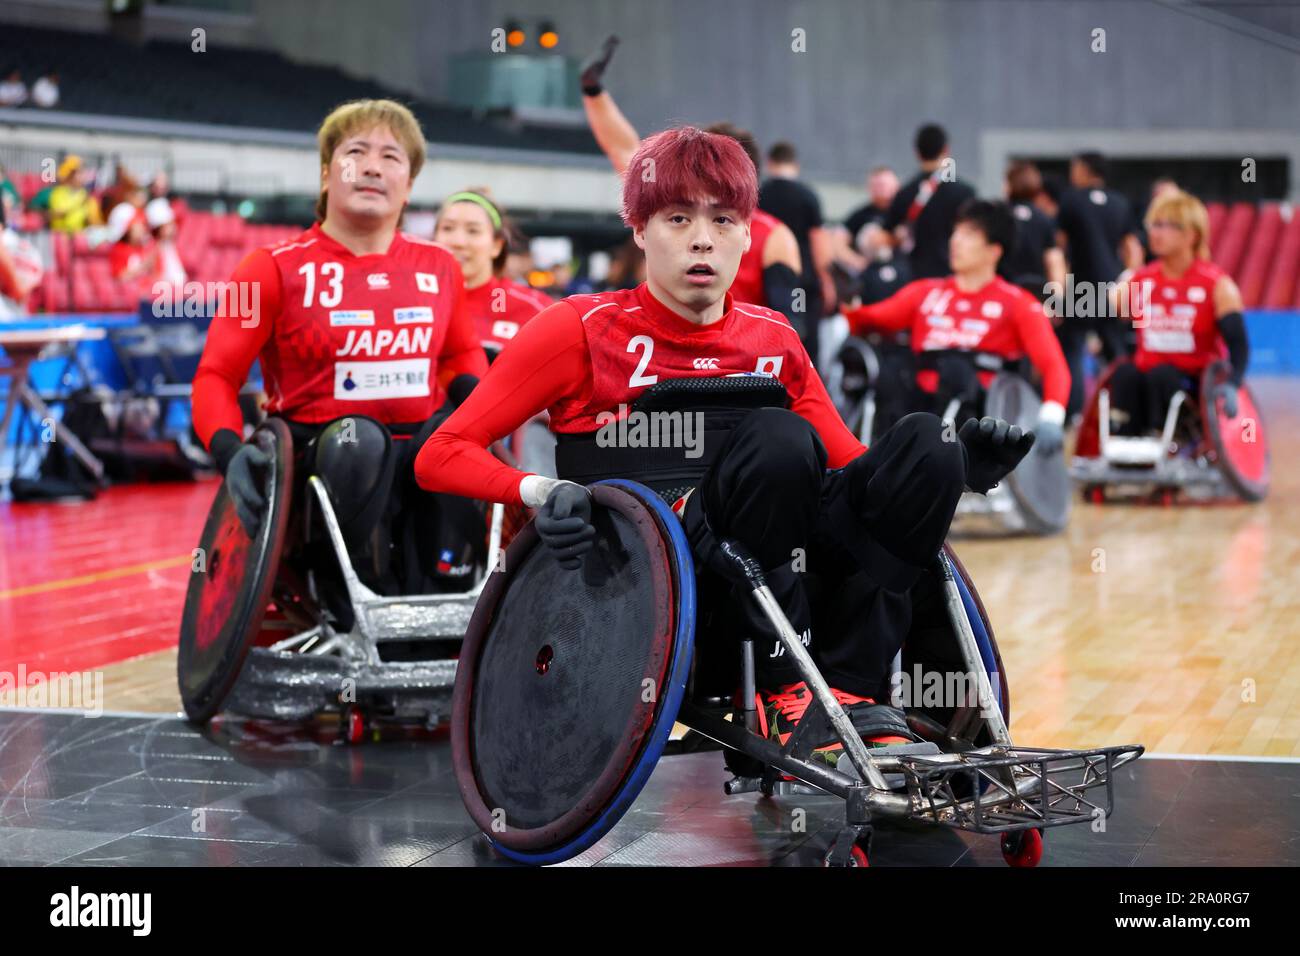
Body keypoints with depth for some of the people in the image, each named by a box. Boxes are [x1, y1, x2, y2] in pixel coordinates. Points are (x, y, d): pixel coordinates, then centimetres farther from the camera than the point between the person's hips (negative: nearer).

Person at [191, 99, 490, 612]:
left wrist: (471, 390, 0)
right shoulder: (276, 268, -2)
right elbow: (216, 376, -2)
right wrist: (230, 452, -23)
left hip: (420, 458, 3)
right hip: (323, 456, -3)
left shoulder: (439, 268, 9)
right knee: (358, 439, -35)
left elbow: (464, 353, 25)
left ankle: (444, 597, -17)